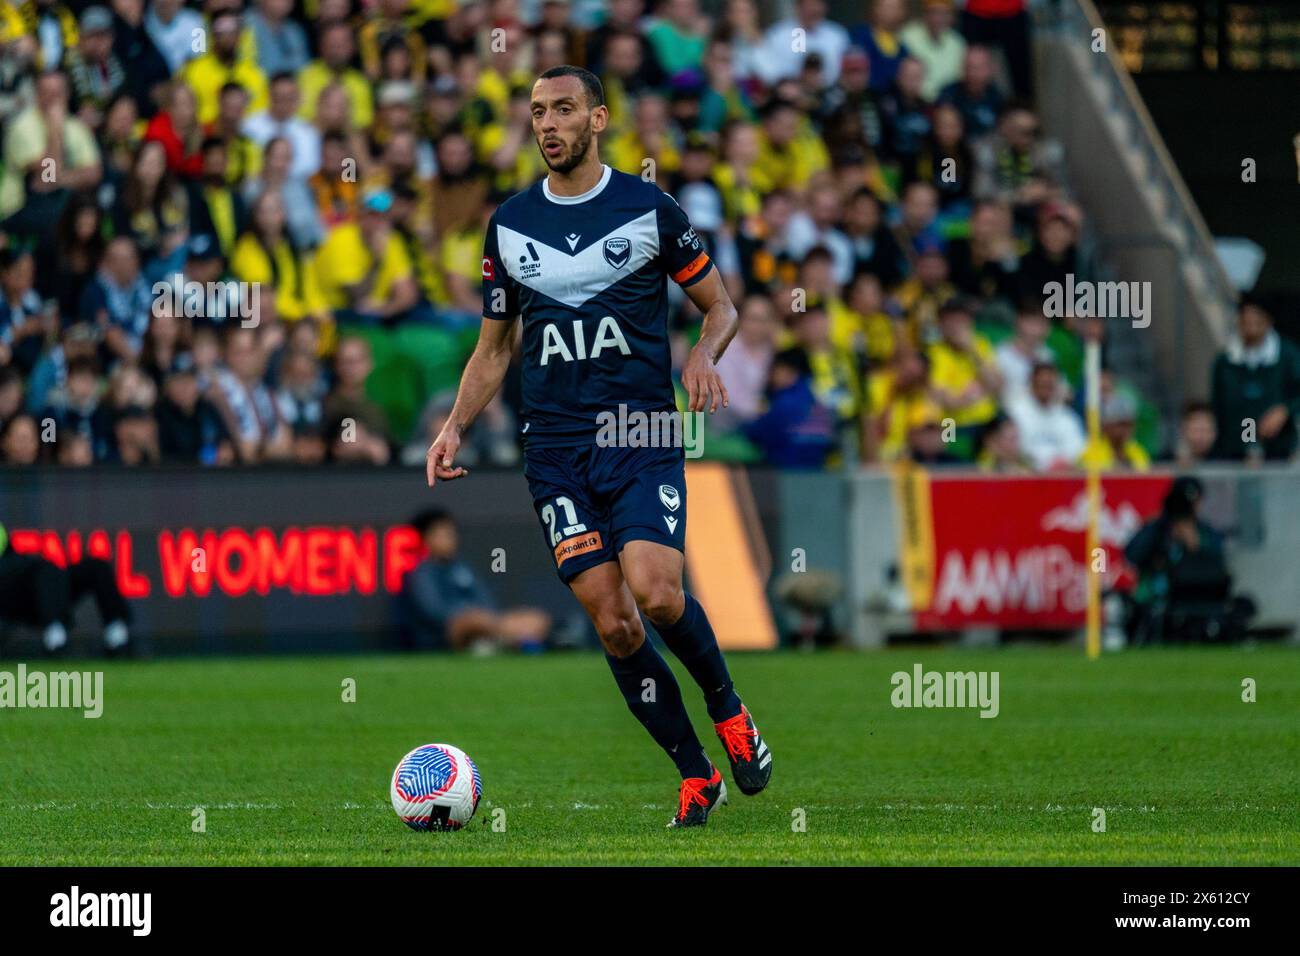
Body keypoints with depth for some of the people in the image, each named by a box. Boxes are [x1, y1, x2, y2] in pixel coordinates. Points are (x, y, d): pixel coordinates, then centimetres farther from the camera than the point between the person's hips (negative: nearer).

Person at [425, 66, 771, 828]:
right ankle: (697, 776, 7)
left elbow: (720, 304, 10)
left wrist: (703, 357, -12)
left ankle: (728, 708, 6)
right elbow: (495, 347, 18)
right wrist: (456, 427, 3)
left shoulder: (649, 208, 1)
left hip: (644, 434, -3)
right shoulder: (510, 224, 10)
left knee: (654, 591, -22)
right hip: (557, 450, 3)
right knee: (613, 624, -6)